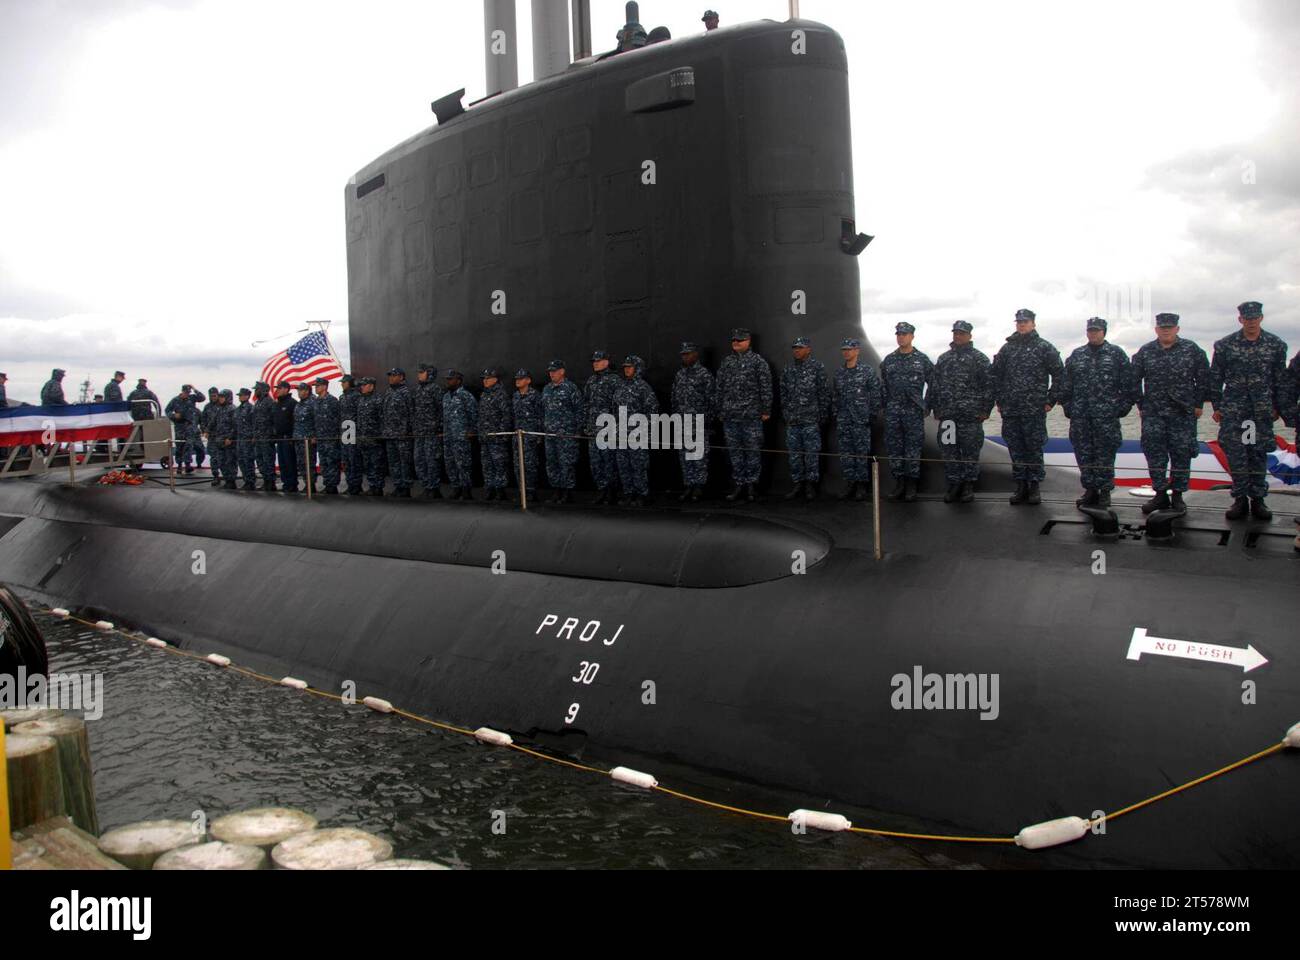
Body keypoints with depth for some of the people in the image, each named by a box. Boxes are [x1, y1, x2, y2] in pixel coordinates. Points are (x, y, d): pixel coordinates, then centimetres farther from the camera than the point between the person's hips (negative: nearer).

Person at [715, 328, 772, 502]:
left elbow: (766, 388, -4)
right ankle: (738, 485, 15)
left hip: (751, 416, -4)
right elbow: (720, 389, 16)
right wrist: (719, 411, 12)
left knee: (753, 450, 0)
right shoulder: (726, 363, 12)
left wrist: (766, 410, -8)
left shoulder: (758, 361, -1)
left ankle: (750, 486, 7)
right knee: (734, 451, 8)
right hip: (730, 417, 4)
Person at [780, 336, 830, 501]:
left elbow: (824, 393, -2)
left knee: (812, 453, -2)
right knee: (794, 453, 7)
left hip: (811, 419, -5)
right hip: (792, 419, 5)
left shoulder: (817, 367, -2)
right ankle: (797, 484, 15)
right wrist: (785, 413, 10)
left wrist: (822, 415, -5)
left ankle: (810, 484, 5)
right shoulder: (788, 368, 12)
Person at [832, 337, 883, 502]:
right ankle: (851, 484, 12)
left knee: (862, 452, -3)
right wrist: (835, 414, 11)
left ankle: (862, 486, 3)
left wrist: (871, 414, -7)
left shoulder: (867, 370, -3)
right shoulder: (839, 373, 12)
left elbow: (876, 394, -4)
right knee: (845, 453, 4)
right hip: (843, 421, 5)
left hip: (861, 420, -5)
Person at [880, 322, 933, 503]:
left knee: (913, 447, -2)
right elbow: (883, 386, 16)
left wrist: (927, 405, 1)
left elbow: (933, 383, 5)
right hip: (893, 412, 3)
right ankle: (899, 482, 12)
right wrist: (885, 406, 9)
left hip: (914, 411, -3)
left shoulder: (922, 359, 2)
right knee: (894, 447, 4)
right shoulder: (888, 360, 11)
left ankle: (911, 485, 3)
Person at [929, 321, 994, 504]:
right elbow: (934, 385, 17)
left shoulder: (979, 358, 2)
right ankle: (954, 484, 13)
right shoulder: (943, 359, 16)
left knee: (970, 451, 0)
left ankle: (968, 486, 8)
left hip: (971, 415, -4)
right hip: (947, 415, 4)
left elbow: (989, 385, -2)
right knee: (948, 450, 4)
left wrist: (985, 409, -8)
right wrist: (935, 408, 11)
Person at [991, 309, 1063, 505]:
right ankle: (1021, 486, 13)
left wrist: (1050, 401, -3)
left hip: (1035, 410, -4)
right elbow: (996, 375, 17)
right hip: (1010, 410, 4)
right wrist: (999, 400, 9)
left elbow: (1058, 374, 1)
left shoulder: (1044, 348, 2)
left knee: (1034, 448, -1)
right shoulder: (1007, 348, 12)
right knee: (1016, 449, 6)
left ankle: (1034, 487, 7)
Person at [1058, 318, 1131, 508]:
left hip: (1107, 415, -3)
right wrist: (1067, 406, 8)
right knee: (1083, 453, 6)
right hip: (1080, 415, 4)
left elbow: (1127, 383, 1)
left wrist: (1123, 407, -4)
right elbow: (1066, 383, 14)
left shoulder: (1116, 354, 4)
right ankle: (1090, 489, 15)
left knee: (1105, 454, -1)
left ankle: (1105, 491, 7)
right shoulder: (1077, 355, 13)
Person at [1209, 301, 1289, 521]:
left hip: (1262, 409, 1)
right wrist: (1217, 406, 4)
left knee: (1259, 453, 4)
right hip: (1233, 409, -1)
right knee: (1236, 453, -3)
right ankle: (1240, 499, 5)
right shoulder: (1225, 345, 2)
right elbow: (1215, 377, 6)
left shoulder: (1276, 344, 5)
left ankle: (1258, 499, 11)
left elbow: (1281, 379, 9)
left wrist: (1278, 406, 6)